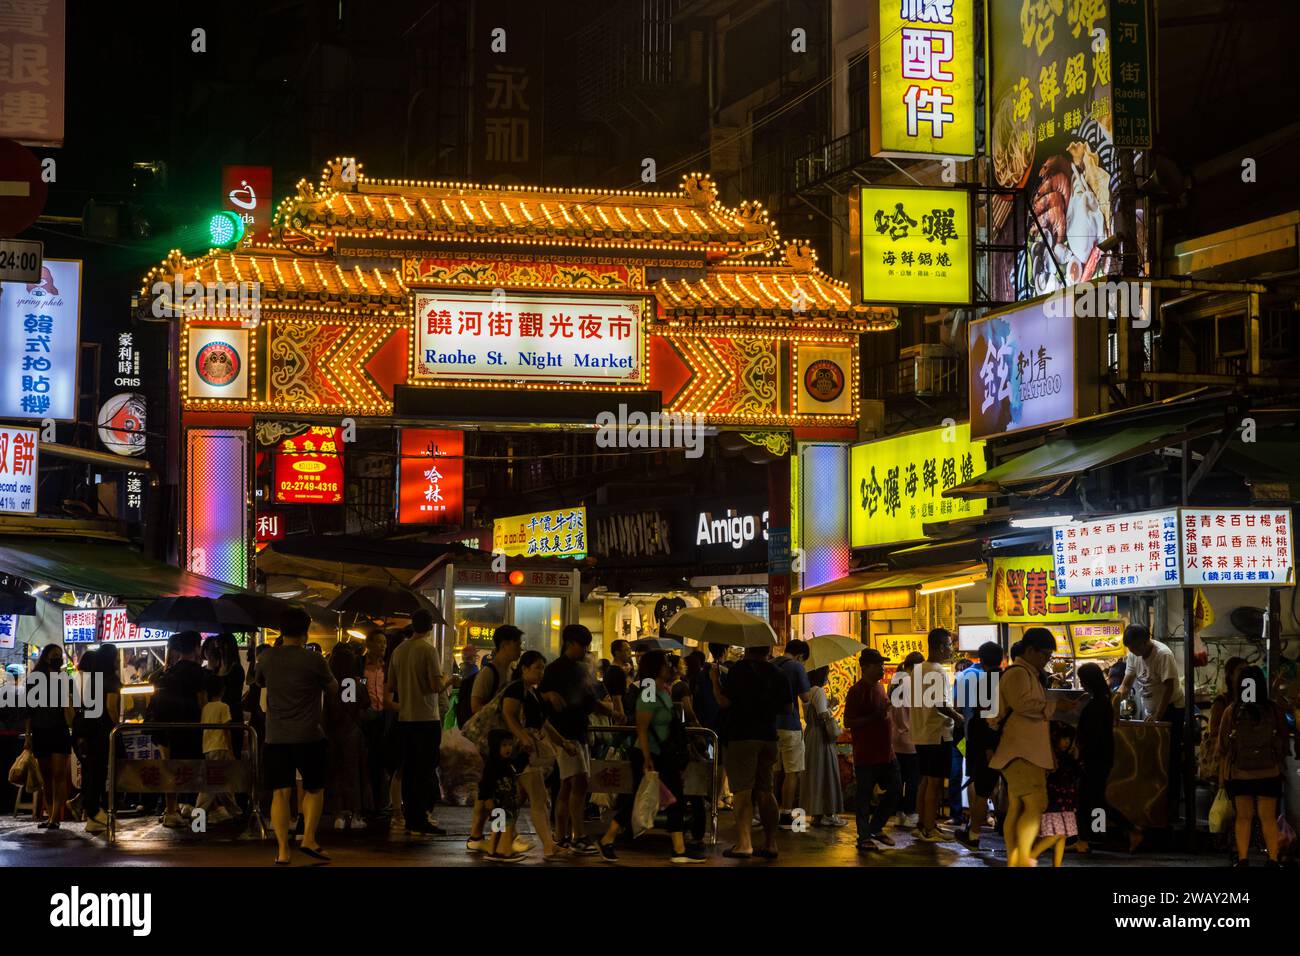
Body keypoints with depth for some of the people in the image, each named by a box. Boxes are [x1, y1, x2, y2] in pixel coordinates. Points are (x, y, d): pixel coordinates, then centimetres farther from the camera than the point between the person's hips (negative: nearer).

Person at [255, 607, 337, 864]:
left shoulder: (266, 658, 2)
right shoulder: (314, 660, -7)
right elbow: (333, 689, 7)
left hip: (275, 737, 2)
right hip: (308, 736, -2)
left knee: (280, 793, 2)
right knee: (314, 789, 14)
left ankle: (283, 849, -4)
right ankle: (308, 838, 3)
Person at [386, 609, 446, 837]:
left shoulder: (398, 651, 8)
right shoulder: (428, 650, -11)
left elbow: (391, 687, 14)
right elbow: (436, 686, -18)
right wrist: (445, 683, 3)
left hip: (404, 718, 6)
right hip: (426, 718, -6)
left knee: (409, 771, 10)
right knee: (427, 772, -1)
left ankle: (411, 820, 13)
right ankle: (421, 822, -3)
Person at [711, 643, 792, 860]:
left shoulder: (738, 669, -8)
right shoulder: (778, 674, 6)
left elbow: (724, 702, -13)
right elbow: (788, 708, 10)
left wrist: (715, 680, 1)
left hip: (742, 737, -5)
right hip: (769, 736, 5)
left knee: (743, 790, -6)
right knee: (765, 791, 13)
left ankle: (744, 844, -14)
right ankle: (770, 844, 15)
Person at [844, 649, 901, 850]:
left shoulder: (879, 687, 13)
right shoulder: (857, 691, -13)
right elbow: (848, 722, -17)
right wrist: (874, 718, -24)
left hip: (886, 752, 8)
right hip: (866, 756, -8)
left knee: (896, 791, 11)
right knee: (864, 796, 1)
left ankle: (876, 828, 25)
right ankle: (864, 837, 10)